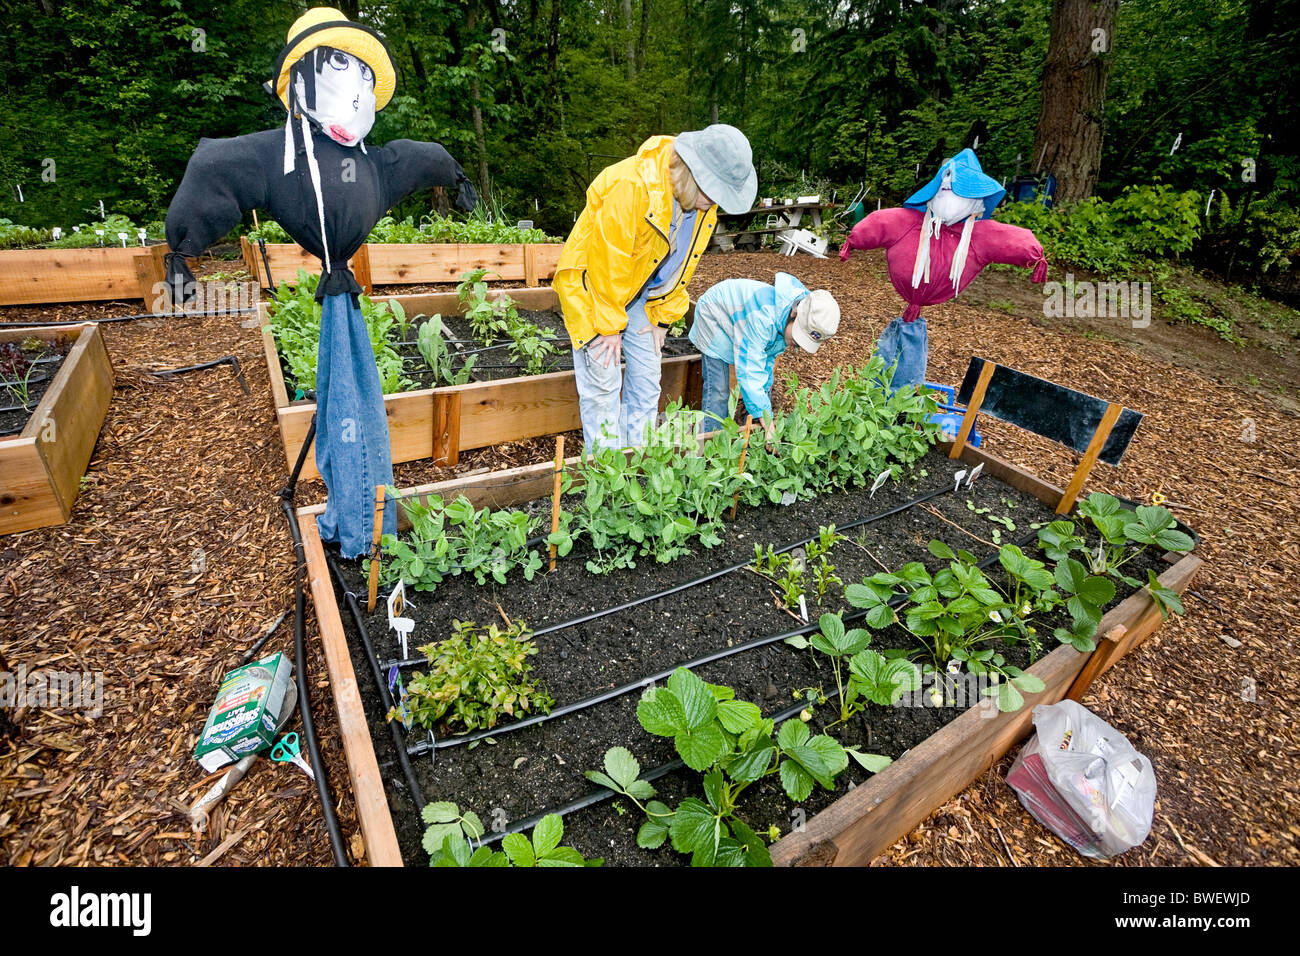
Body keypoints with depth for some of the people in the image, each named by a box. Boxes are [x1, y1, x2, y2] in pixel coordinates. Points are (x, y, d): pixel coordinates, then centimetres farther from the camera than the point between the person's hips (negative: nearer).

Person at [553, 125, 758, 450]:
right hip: (593, 286, -6)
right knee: (603, 384, -6)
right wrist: (610, 326, -19)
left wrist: (662, 317, 2)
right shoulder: (630, 186, -31)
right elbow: (608, 263, -26)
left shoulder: (704, 205, -7)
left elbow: (682, 265, 4)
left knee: (647, 381, 7)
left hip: (640, 295, 7)